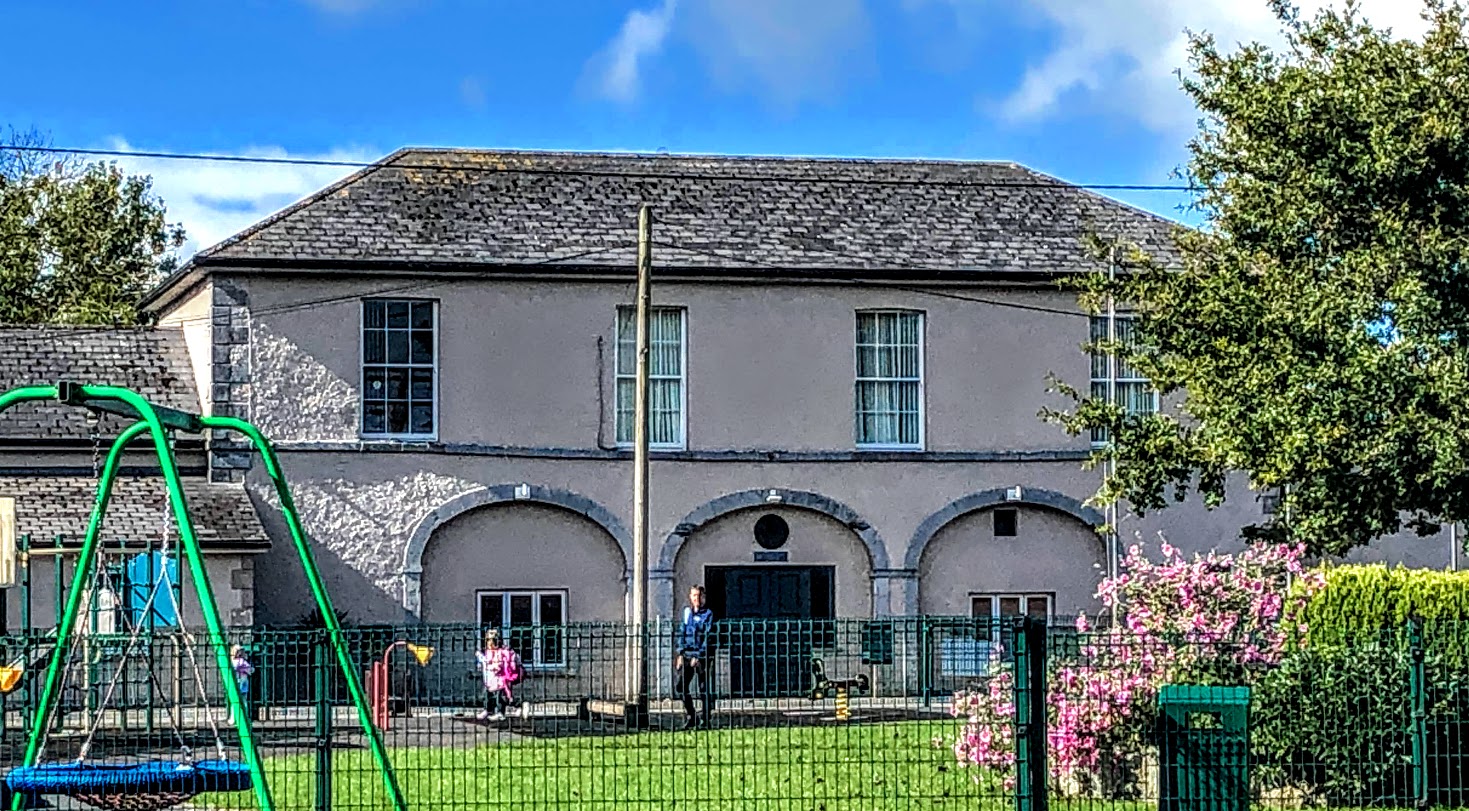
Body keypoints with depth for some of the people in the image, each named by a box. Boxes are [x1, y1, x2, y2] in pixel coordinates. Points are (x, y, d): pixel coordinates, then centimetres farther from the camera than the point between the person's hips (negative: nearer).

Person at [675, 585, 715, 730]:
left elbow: (707, 637, -7)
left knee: (704, 689, -1)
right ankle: (689, 718, 9)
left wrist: (698, 656, -14)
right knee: (682, 686, -2)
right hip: (687, 655, 4)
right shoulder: (687, 611, 12)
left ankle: (705, 719, 5)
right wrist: (680, 653, 4)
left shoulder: (708, 614, -1)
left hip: (701, 656, -4)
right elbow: (682, 632, 14)